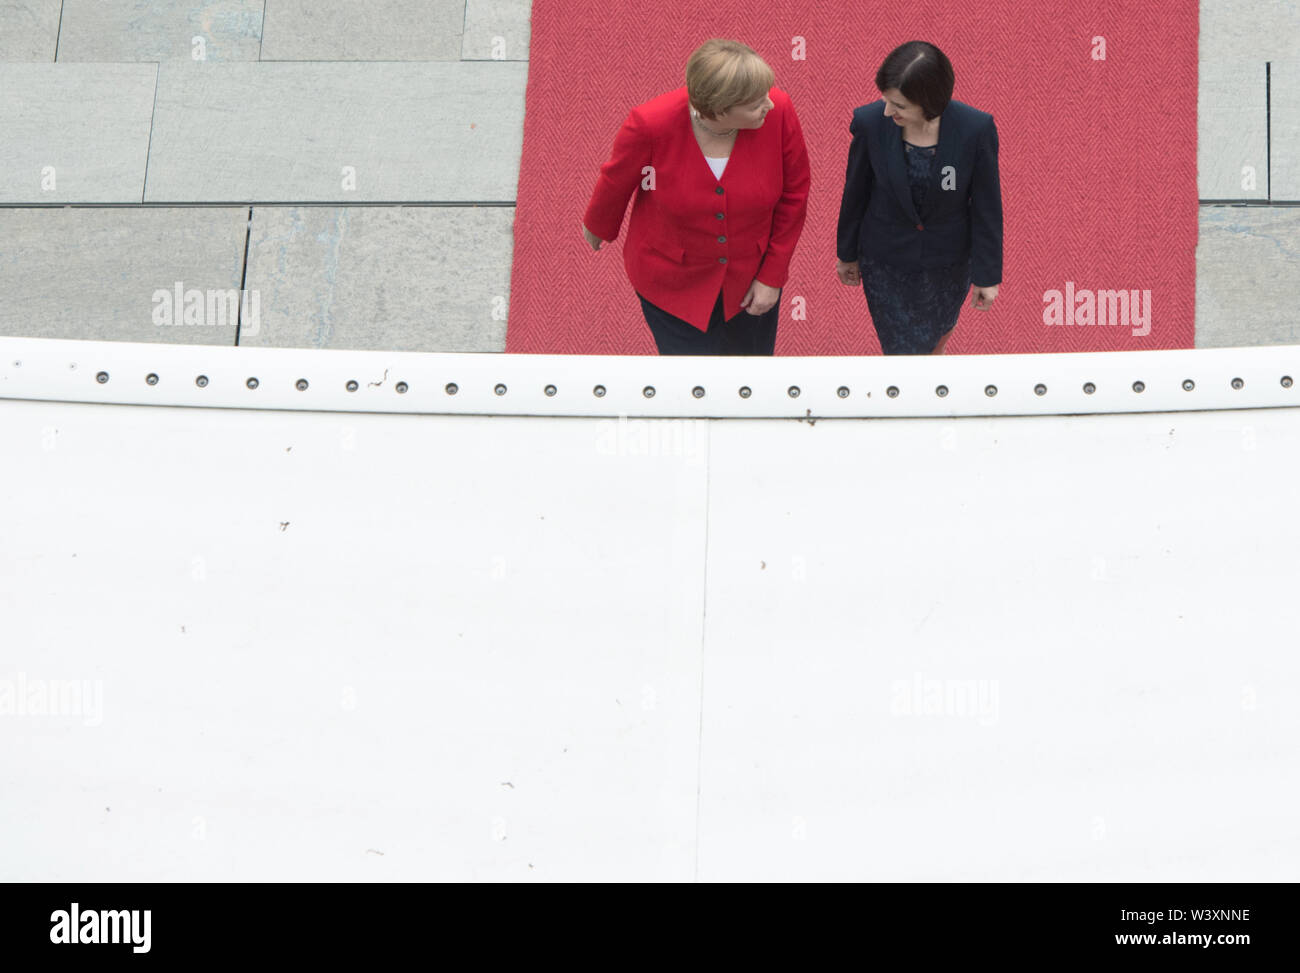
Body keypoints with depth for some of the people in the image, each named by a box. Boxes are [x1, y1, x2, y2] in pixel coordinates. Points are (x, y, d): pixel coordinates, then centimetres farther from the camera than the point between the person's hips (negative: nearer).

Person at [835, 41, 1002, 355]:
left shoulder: (976, 129, -28)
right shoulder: (870, 122, -25)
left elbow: (987, 205, -14)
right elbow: (855, 193, -8)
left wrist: (988, 275, -6)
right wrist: (847, 253, 6)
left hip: (949, 262, 1)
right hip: (885, 261, -1)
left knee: (939, 329, 30)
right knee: (903, 348, 9)